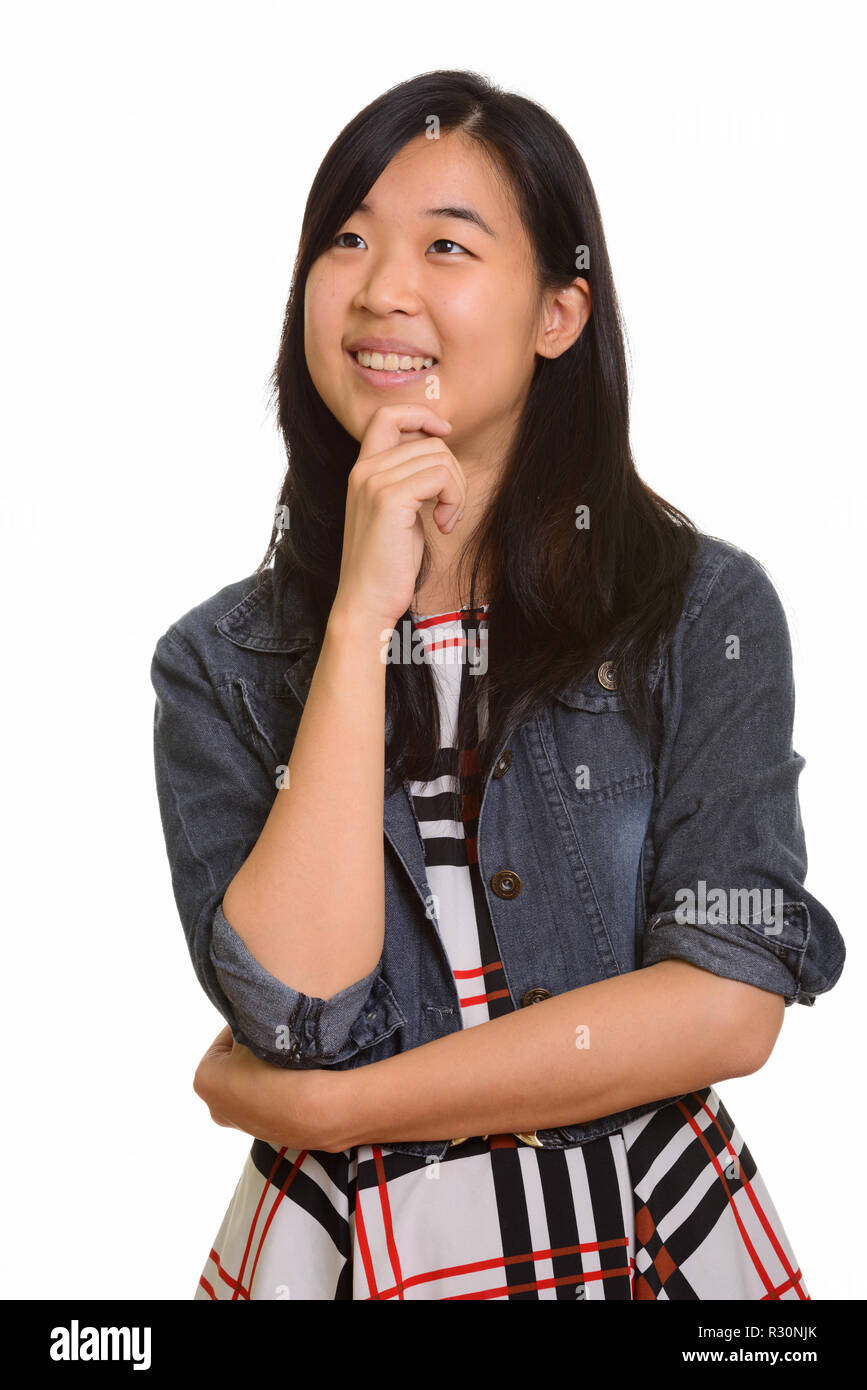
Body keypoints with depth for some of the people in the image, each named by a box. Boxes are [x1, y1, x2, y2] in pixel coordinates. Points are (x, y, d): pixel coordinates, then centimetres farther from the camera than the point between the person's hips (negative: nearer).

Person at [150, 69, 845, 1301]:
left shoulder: (707, 610, -10)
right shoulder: (220, 664, -6)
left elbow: (729, 1003, -17)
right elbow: (297, 1011, -18)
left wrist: (329, 1106, -16)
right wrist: (364, 614, -21)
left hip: (649, 1232, -1)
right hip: (342, 1241, 1)